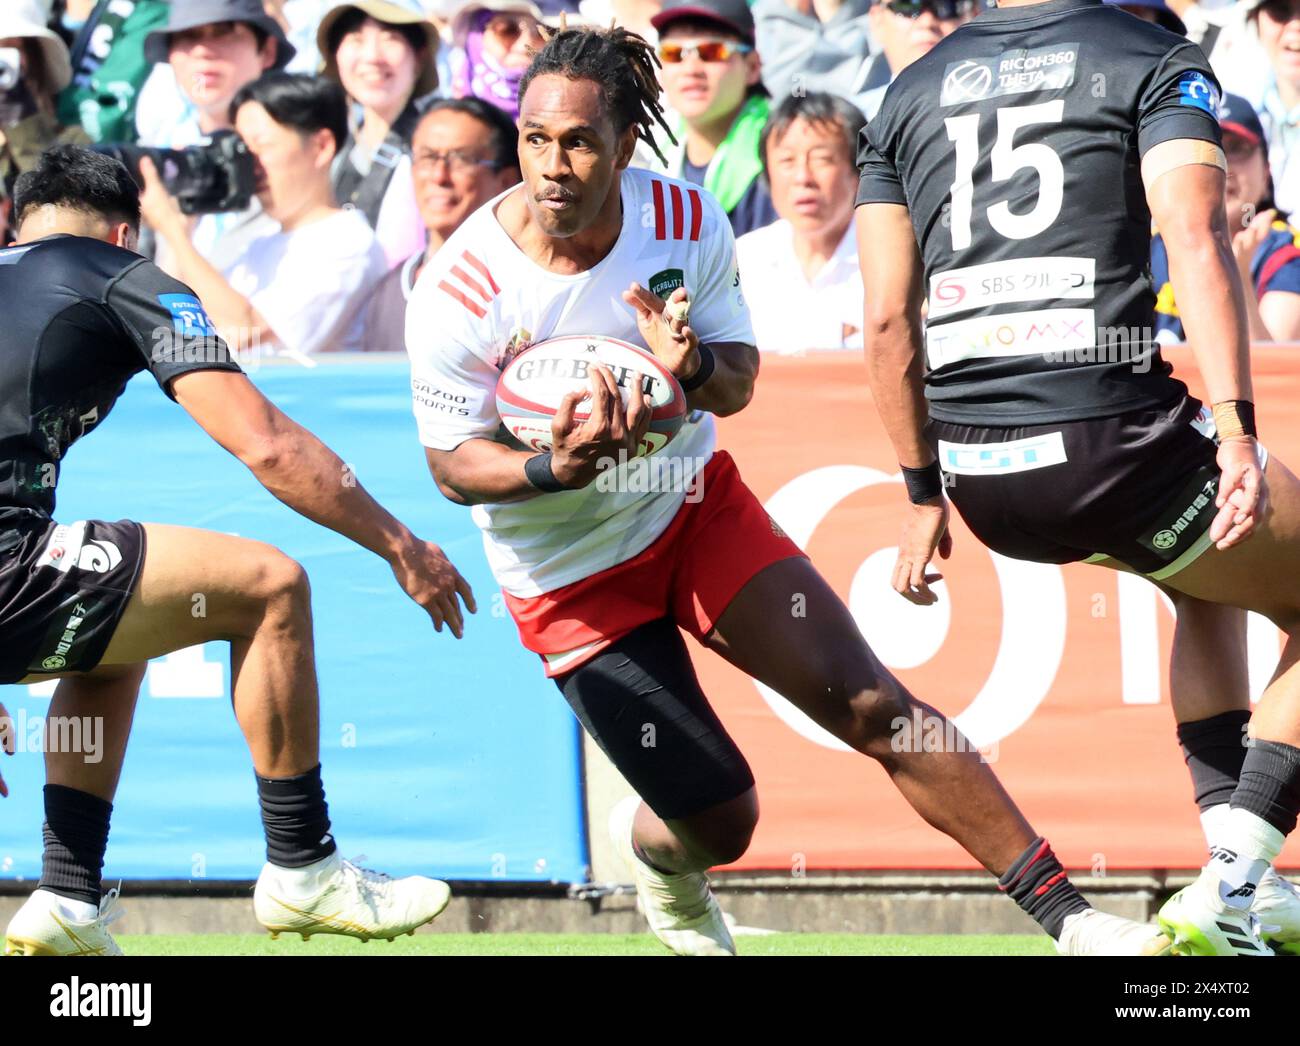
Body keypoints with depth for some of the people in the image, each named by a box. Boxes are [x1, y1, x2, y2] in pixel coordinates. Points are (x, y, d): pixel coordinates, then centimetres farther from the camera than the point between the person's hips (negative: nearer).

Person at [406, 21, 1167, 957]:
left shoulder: (686, 223, -14)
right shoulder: (458, 295, -24)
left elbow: (738, 380, -2)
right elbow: (452, 465, -14)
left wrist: (694, 369, -27)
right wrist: (560, 468, -34)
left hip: (698, 504, 3)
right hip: (571, 577, -3)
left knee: (874, 707, -11)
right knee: (721, 823, -4)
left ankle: (1068, 917, -6)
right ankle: (656, 856, 36)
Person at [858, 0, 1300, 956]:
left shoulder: (908, 95, 18)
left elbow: (888, 320, 14)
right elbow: (1195, 238, -14)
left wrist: (925, 492, 22)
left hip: (978, 477, 6)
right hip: (1111, 438, -6)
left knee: (1211, 575, 33)